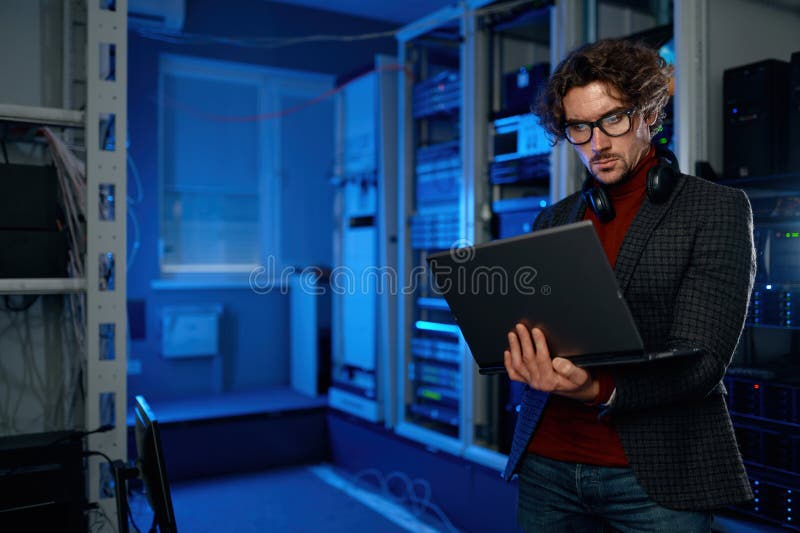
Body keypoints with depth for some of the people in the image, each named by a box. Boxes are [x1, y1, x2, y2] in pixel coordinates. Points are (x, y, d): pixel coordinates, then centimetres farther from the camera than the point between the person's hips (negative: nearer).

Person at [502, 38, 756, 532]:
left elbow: (700, 360, -12)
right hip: (547, 463, 4)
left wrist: (598, 391, -28)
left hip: (655, 473, -3)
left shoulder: (718, 208, -3)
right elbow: (531, 332, 11)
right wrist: (527, 359, -12)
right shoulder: (553, 220, 10)